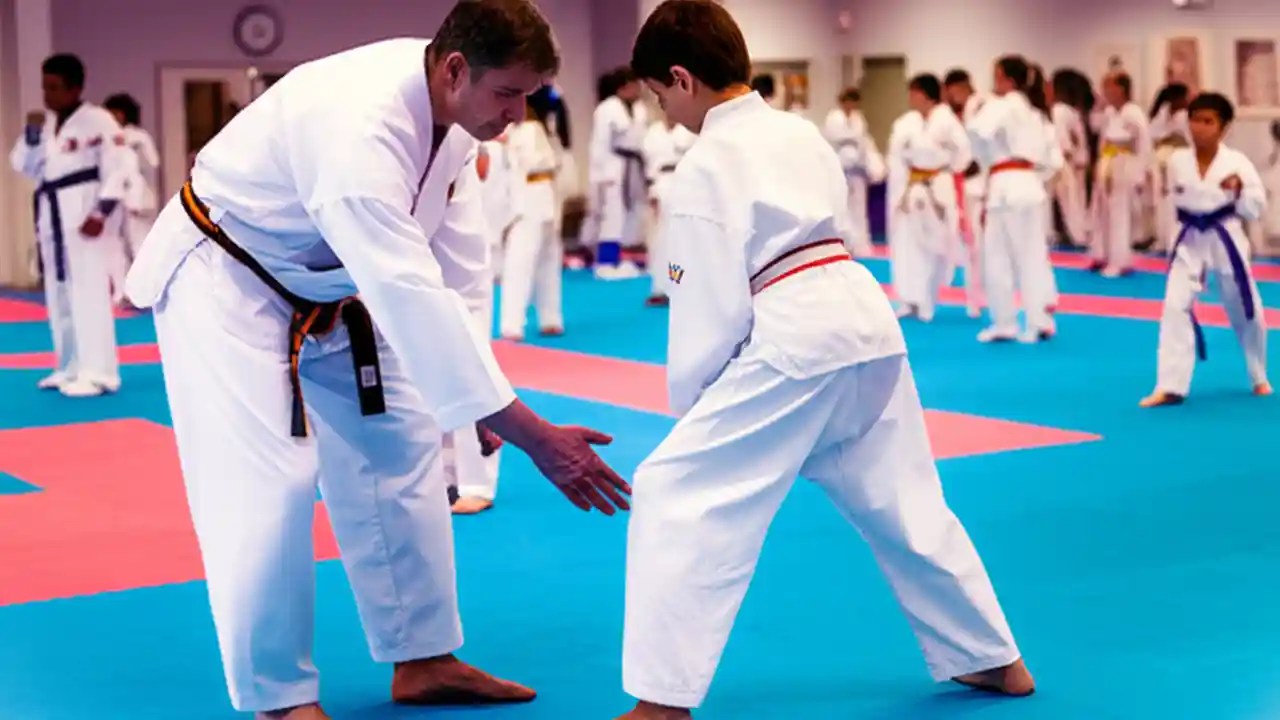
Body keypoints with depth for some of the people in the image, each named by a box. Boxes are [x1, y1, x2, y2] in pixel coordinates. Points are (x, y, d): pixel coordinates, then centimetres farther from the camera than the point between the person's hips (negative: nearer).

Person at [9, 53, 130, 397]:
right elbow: (23, 166, 12)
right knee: (59, 293, 13)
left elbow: (116, 170, -13)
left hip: (85, 211, -8)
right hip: (53, 214, 8)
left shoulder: (98, 120, -9)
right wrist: (32, 135, -4)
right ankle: (71, 368, 24)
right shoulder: (45, 123, 13)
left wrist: (101, 213, -20)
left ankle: (98, 372, -8)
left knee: (89, 290, -11)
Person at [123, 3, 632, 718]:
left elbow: (453, 263, -5)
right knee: (265, 483, -15)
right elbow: (411, 294, -45)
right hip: (226, 278, -8)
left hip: (329, 288, 9)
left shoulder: (451, 108, -12)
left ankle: (422, 659, 20)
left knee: (399, 452, 9)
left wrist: (483, 397, -9)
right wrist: (532, 435, -46)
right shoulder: (357, 126, -39)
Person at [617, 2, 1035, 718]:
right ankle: (995, 659, 35)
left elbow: (712, 306, -8)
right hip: (867, 325, 8)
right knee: (904, 503, 22)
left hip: (796, 343, -8)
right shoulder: (801, 132, 17)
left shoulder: (704, 166, -6)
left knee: (677, 494, -5)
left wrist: (690, 405, 7)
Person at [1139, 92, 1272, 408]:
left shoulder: (1237, 162, -7)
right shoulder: (1178, 160, -3)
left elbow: (1256, 208, -6)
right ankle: (1170, 387, -8)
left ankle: (1259, 378, 36)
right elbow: (1188, 198, -3)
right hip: (1190, 242, 1)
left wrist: (1239, 191, -22)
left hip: (1226, 241, -1)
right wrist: (1222, 192, -8)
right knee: (1176, 307, -11)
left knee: (1246, 311, 12)